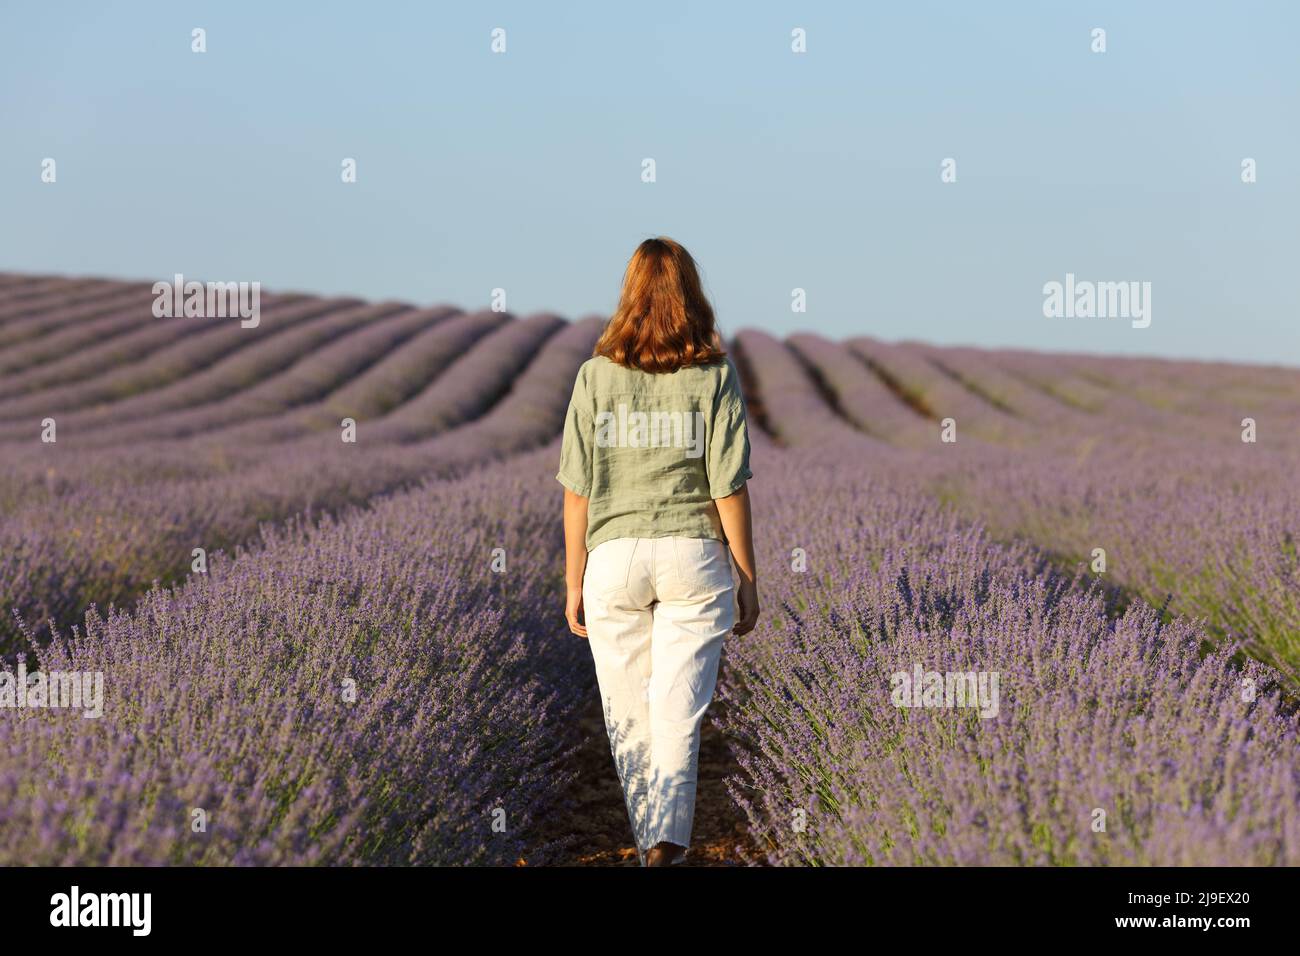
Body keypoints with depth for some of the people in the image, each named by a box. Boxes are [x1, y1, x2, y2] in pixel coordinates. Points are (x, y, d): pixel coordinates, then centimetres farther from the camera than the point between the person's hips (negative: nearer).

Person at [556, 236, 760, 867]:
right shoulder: (714, 375, -2)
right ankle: (668, 841, -14)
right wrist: (748, 578, 4)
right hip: (694, 554, -1)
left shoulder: (596, 373, 0)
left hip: (614, 555, 1)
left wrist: (574, 580, 9)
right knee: (678, 711, 0)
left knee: (627, 714, 11)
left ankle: (647, 840, 17)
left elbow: (577, 489, 0)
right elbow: (729, 487, -4)